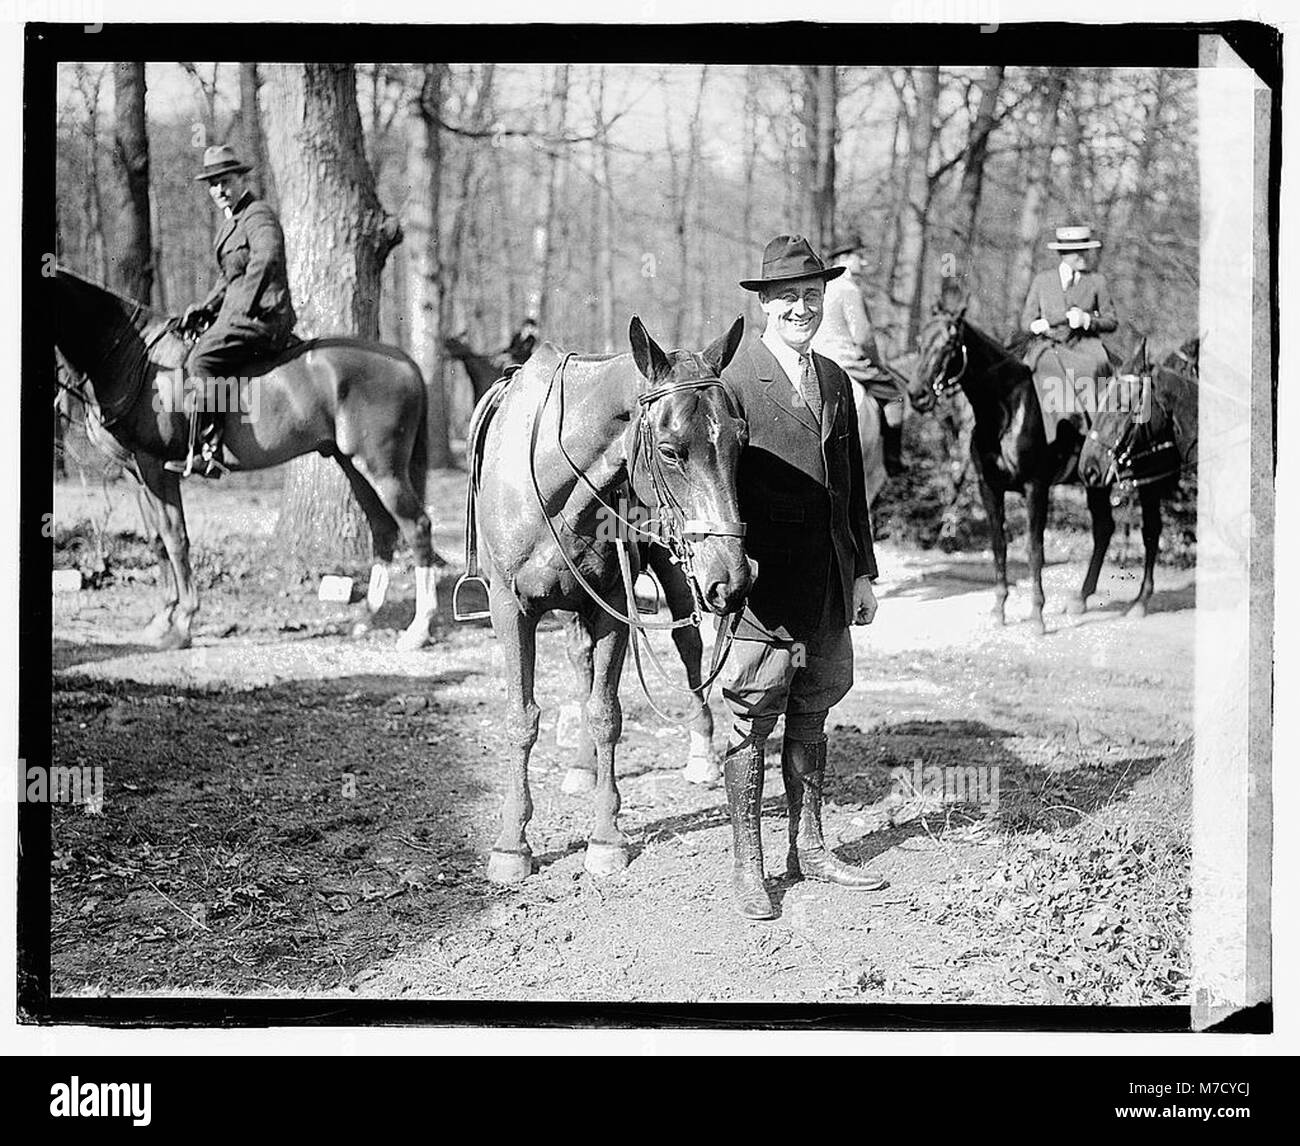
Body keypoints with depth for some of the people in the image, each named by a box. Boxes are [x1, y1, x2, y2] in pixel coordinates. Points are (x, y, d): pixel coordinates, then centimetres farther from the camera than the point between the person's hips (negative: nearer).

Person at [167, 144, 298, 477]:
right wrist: (205, 308, 16)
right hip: (237, 313, 11)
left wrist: (246, 308, -29)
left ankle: (210, 452, -28)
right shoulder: (232, 222, 23)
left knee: (201, 360, -23)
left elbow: (266, 258, -28)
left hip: (261, 316, -11)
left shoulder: (258, 216, -10)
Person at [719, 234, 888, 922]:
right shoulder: (734, 380, -8)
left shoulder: (835, 381, 14)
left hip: (829, 581, 7)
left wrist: (863, 569, 16)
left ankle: (808, 847, 24)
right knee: (751, 717, -1)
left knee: (812, 713, 14)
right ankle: (748, 868, 5)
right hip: (762, 581, -7)